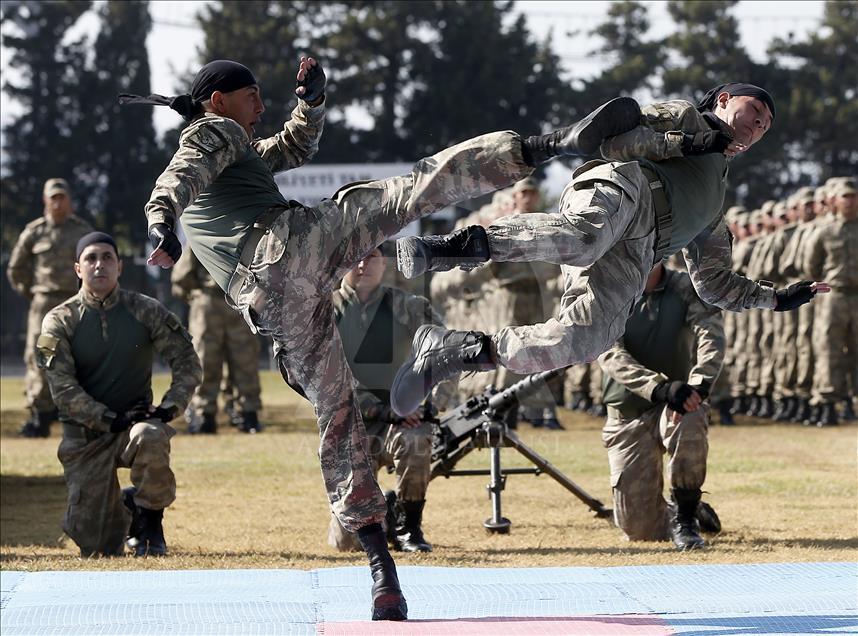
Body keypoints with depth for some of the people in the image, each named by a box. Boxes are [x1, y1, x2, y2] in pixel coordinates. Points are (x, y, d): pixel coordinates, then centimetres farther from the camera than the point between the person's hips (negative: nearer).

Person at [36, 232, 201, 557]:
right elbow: (63, 389, -10)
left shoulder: (146, 311, 0)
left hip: (136, 419, 0)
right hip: (84, 434, 0)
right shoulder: (60, 321, -3)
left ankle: (150, 524, -13)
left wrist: (168, 408, -14)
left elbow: (188, 364, 1)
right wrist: (111, 420, -20)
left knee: (150, 438, -40)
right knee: (96, 549, -6)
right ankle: (123, 509, 33)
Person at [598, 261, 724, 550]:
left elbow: (712, 337, -19)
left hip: (677, 405, -1)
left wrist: (698, 386, -40)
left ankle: (686, 517, -17)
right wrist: (660, 388, -36)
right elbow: (611, 355, -18)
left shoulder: (687, 289, -3)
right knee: (638, 528, -6)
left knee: (690, 423, -39)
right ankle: (675, 515, 32)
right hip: (627, 415, 1)